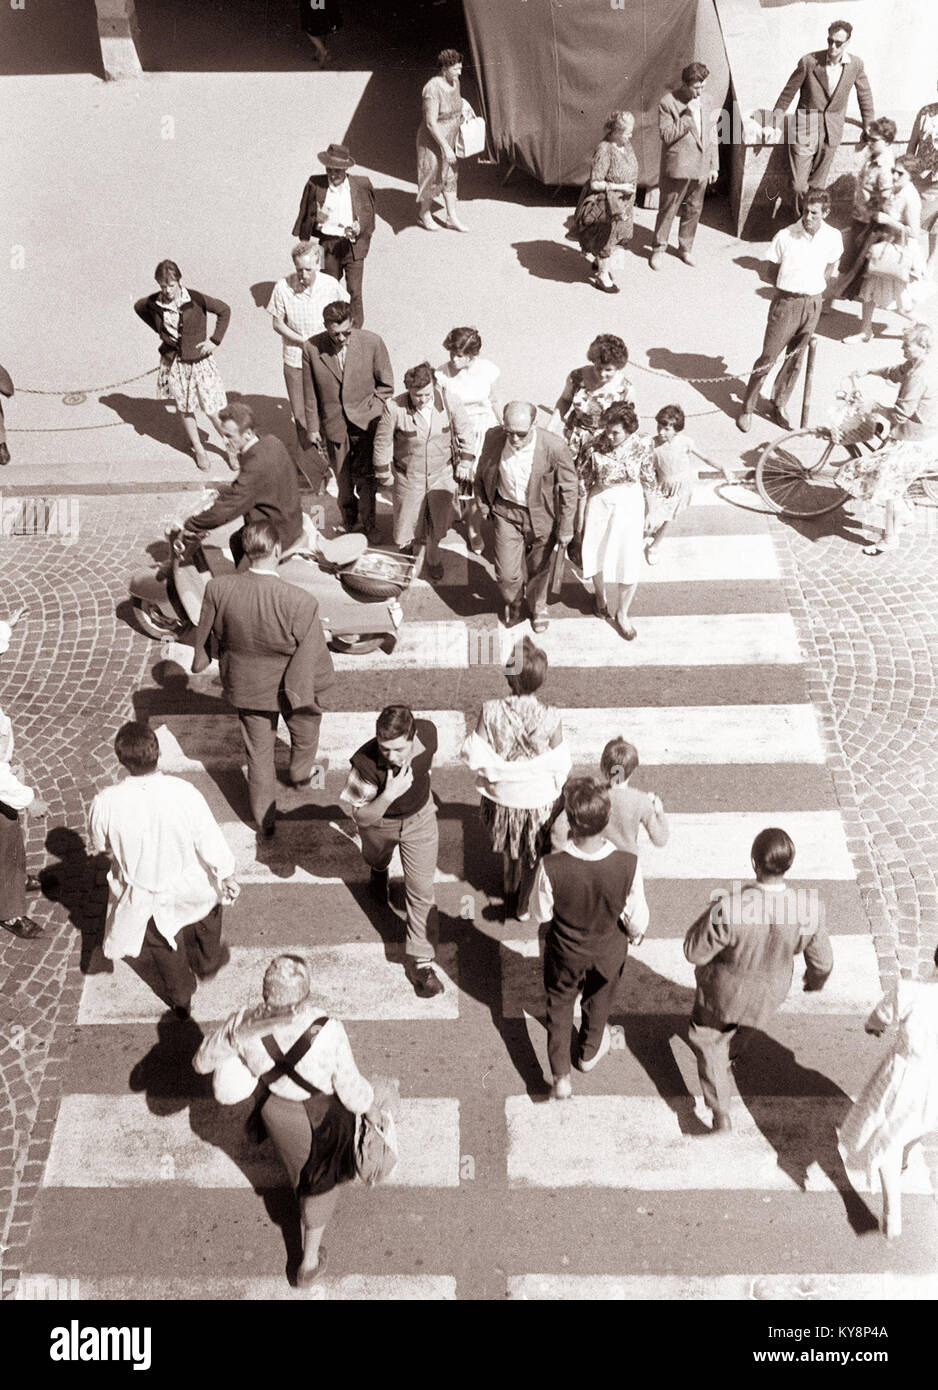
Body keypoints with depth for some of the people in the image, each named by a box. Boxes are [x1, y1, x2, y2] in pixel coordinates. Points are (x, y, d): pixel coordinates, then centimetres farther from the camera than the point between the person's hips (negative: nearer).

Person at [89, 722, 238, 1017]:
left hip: (144, 892, 1)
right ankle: (209, 962, 61)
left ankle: (181, 999, 52)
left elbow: (100, 846, -7)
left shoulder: (105, 803, -28)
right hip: (190, 887, 0)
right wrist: (228, 877, -2)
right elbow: (211, 842, -19)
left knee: (164, 948, 28)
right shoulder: (184, 793, -32)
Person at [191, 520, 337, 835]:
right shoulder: (301, 603, -34)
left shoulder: (218, 589, -23)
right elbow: (313, 658, -22)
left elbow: (207, 635, -5)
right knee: (305, 731, 33)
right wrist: (322, 678, 0)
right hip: (290, 687, -2)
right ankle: (300, 775, 61)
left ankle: (265, 820, 40)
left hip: (246, 687, 2)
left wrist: (202, 660, 16)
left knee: (258, 753, 24)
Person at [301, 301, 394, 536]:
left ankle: (366, 527, 8)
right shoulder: (311, 348, -9)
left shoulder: (372, 342, -11)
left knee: (365, 479, -7)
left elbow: (386, 384, 3)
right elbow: (310, 393, 2)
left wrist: (372, 409, -6)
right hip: (334, 426, 2)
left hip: (366, 422, -1)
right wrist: (312, 428, 6)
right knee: (343, 482, 12)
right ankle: (350, 526, 31)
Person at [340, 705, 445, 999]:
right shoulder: (365, 763, -41)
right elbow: (362, 817, -29)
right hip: (379, 820, -1)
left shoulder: (428, 733, -31)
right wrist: (388, 795, -47)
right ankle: (379, 871, 71)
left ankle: (419, 960, 19)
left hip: (419, 816, 1)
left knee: (421, 890, 3)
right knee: (376, 857, 32)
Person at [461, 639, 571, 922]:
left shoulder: (491, 712, -25)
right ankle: (524, 906, 47)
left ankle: (510, 897, 56)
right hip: (538, 800, -2)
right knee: (533, 859, 26)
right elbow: (560, 764, -16)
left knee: (509, 854, 32)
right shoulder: (550, 718, -27)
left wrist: (496, 769, -1)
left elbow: (475, 757, -21)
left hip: (502, 797, 2)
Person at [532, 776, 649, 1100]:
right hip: (609, 949, 1)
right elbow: (638, 917, -17)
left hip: (565, 951, -1)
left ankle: (561, 1076, 38)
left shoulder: (551, 867, -37)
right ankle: (589, 1052, 59)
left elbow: (541, 913, -17)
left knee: (559, 1006, 29)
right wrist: (636, 934, 7)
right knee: (598, 1000, 32)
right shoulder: (628, 865, -35)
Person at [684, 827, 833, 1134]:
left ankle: (721, 1113, 28)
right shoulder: (807, 915, -32)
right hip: (769, 993, 3)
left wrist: (711, 913, -10)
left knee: (708, 1038, 28)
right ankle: (728, 1056, 68)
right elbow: (822, 961, -12)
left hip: (724, 990, -3)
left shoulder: (727, 909, -41)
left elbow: (695, 952, -25)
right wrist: (815, 980, 12)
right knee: (742, 1026, 38)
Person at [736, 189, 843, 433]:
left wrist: (817, 285, 8)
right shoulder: (785, 236, -13)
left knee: (795, 359, 12)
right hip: (787, 302, -3)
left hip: (813, 304, 3)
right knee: (768, 357, -1)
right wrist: (790, 285, -4)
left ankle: (778, 406, 26)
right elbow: (772, 268, 0)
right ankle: (747, 408, 10)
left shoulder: (833, 237, -4)